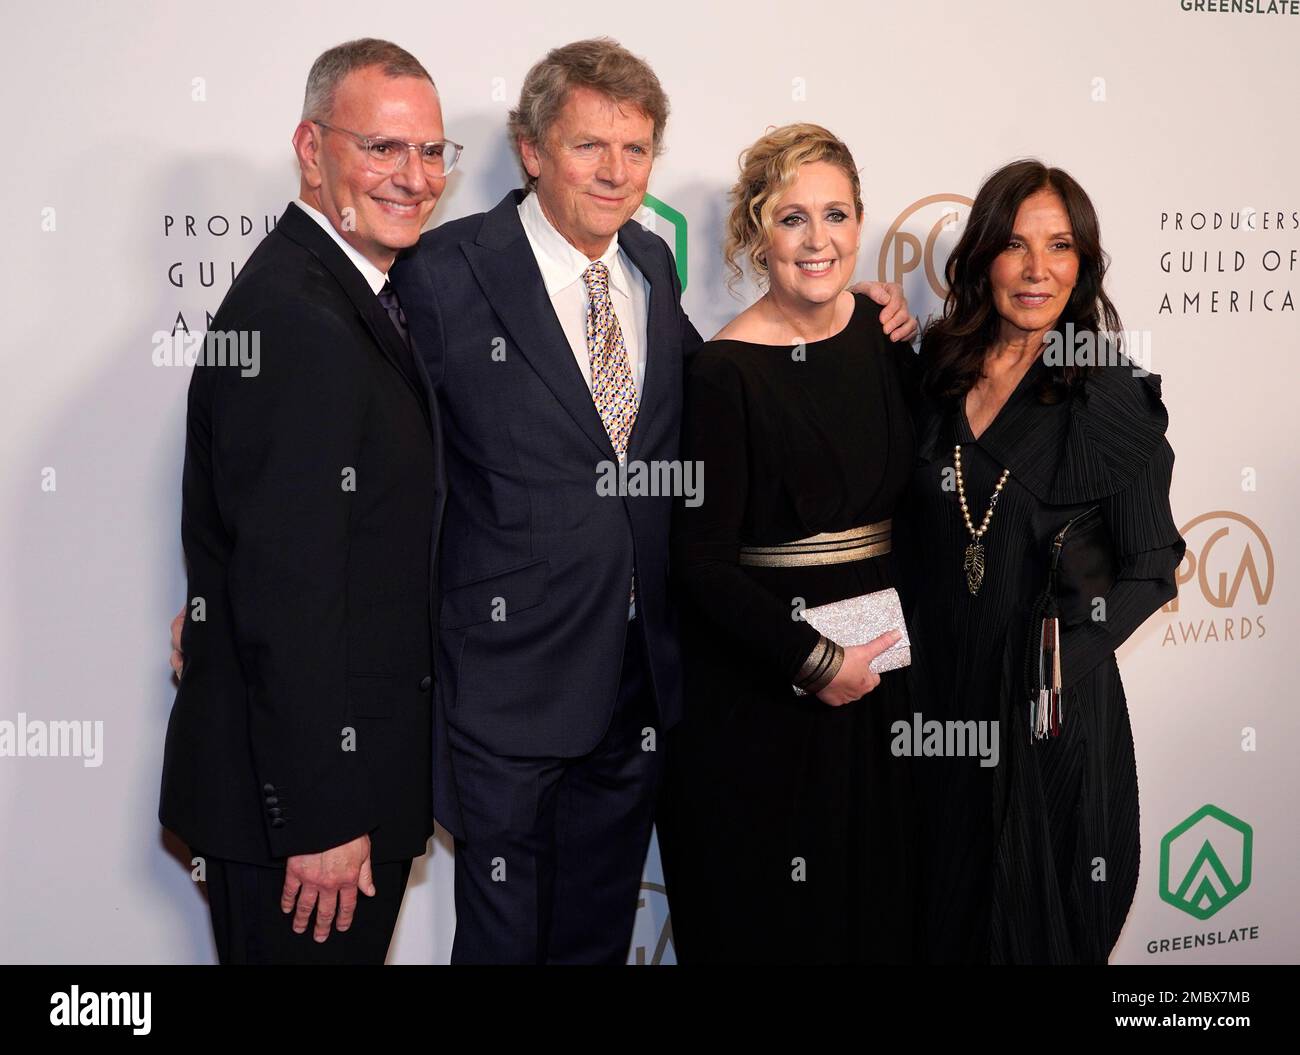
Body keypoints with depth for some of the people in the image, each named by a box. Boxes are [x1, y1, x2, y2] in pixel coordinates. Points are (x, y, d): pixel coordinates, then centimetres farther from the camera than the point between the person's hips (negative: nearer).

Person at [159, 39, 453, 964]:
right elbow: (288, 595, -24)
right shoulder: (294, 321, -22)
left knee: (350, 951, 22)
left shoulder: (356, 296, 10)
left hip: (357, 774, 9)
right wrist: (319, 821, -21)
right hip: (305, 791, -9)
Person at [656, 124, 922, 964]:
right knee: (766, 917, 8)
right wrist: (815, 660, -16)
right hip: (759, 690, -5)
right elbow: (703, 560, -15)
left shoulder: (882, 335, 3)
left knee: (878, 901, 17)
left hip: (876, 673, 6)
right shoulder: (727, 372, -15)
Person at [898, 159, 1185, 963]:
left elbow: (1150, 568, -7)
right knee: (948, 908, 19)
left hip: (1053, 706, -4)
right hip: (938, 693, 4)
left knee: (1039, 920, 13)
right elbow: (918, 538, 8)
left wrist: (1073, 650, -17)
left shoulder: (1116, 397, -9)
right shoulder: (939, 375, 2)